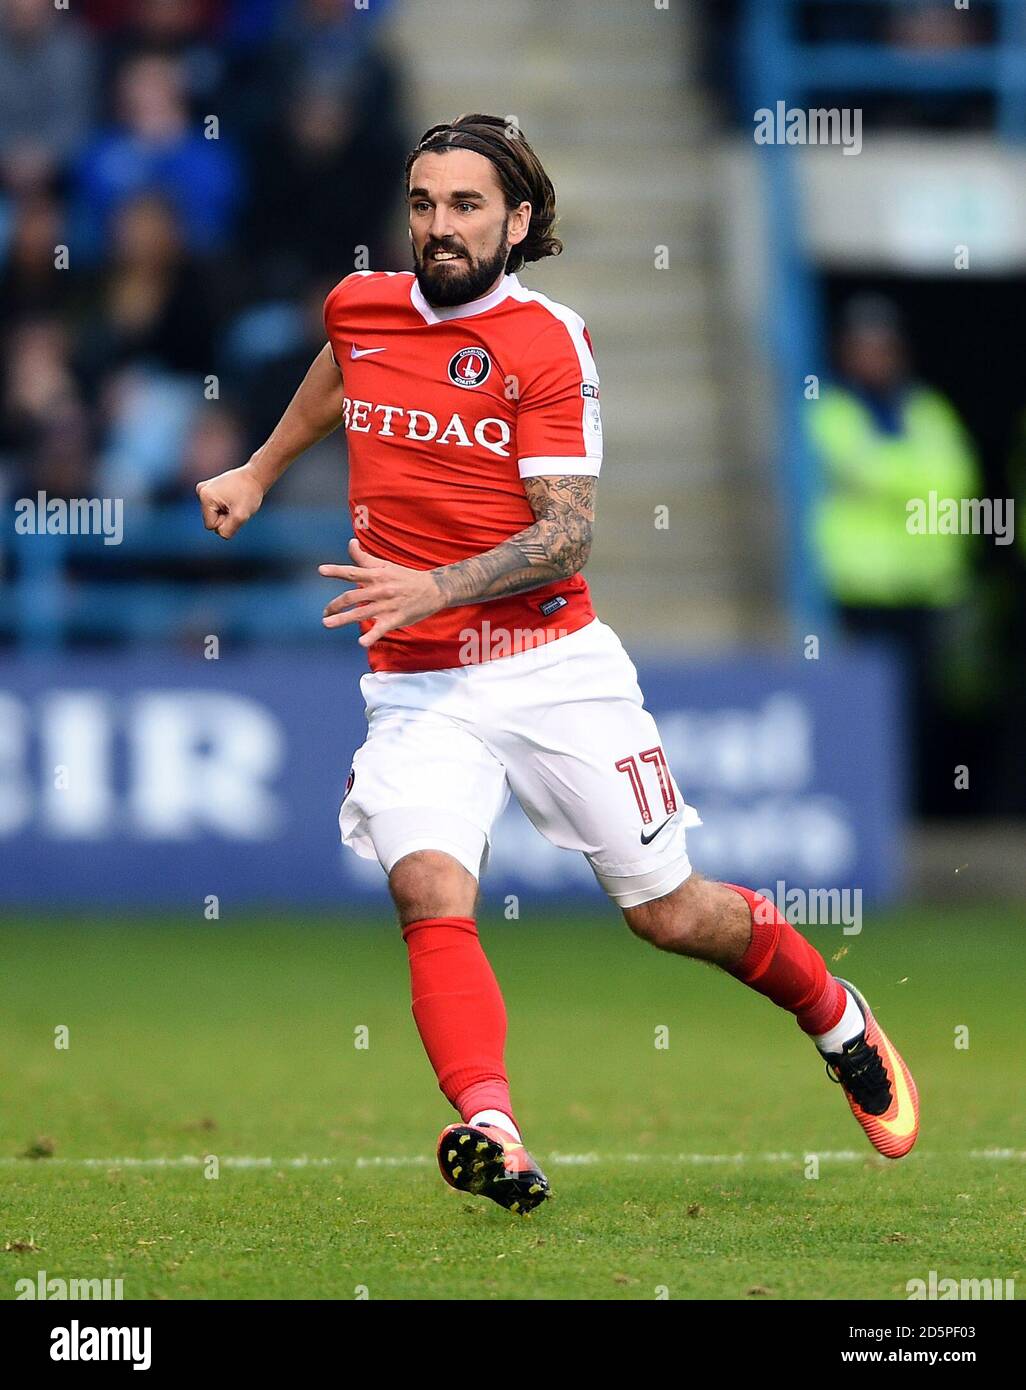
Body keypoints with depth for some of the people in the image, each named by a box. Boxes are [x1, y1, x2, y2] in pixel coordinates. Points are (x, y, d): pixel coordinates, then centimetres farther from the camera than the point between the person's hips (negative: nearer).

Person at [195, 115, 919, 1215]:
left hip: (554, 668, -3)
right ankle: (492, 1134, -38)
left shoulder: (546, 341, -9)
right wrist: (256, 474, 38)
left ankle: (835, 1018, 33)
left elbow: (566, 538, -13)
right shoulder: (358, 307, 6)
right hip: (418, 689, 3)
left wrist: (433, 587, -26)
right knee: (429, 888, -25)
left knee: (669, 913, 4)